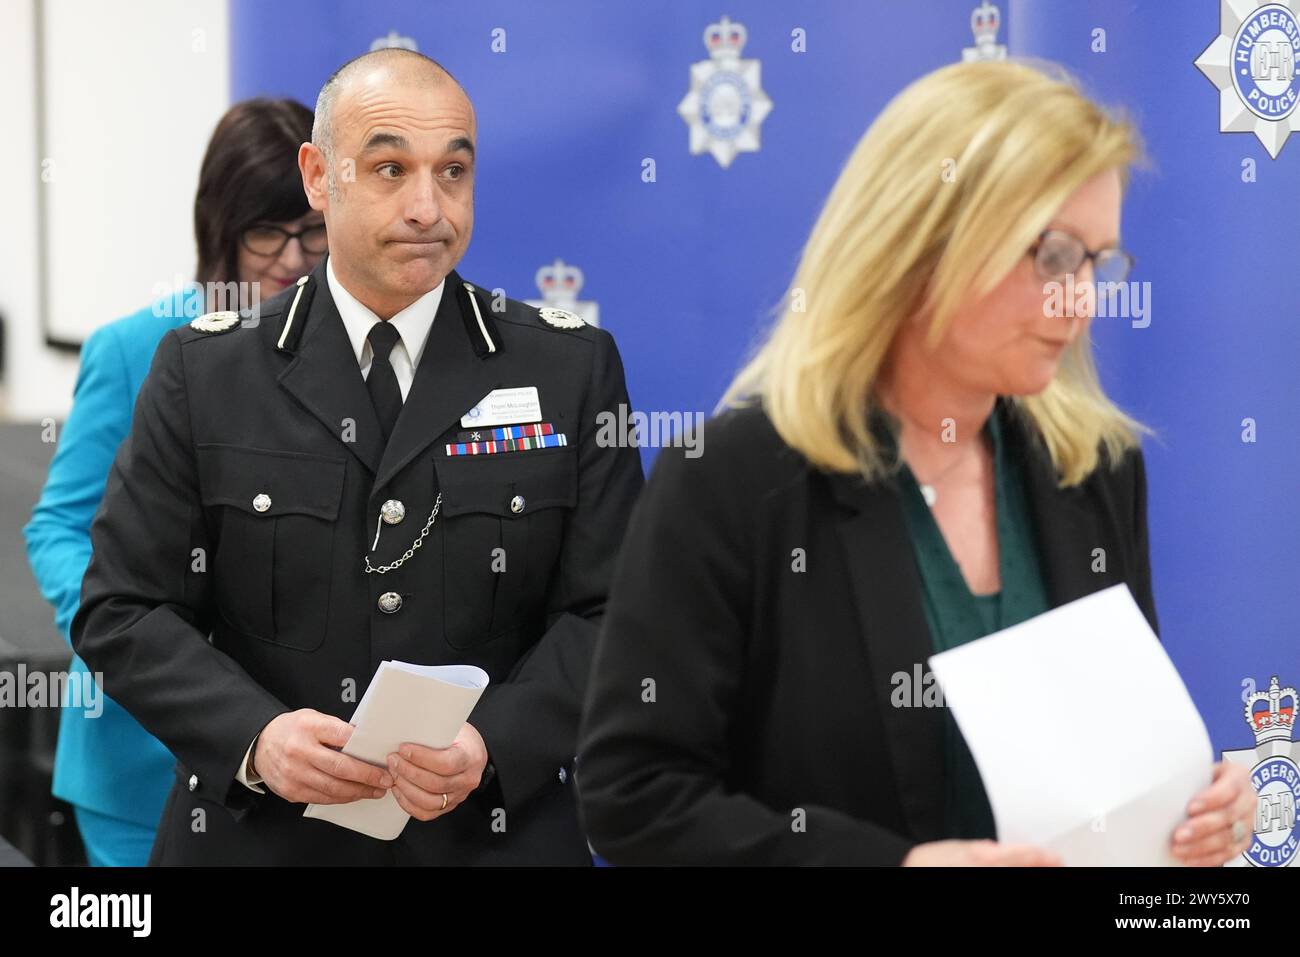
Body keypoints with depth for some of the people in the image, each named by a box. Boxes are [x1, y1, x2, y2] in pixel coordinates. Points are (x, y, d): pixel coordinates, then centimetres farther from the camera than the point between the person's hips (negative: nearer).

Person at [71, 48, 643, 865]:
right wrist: (254, 736, -19)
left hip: (499, 834, 0)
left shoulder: (573, 368, 0)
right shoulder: (203, 370, 0)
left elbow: (607, 610, -3)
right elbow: (124, 611, -2)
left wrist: (494, 744, -20)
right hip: (260, 834, 0)